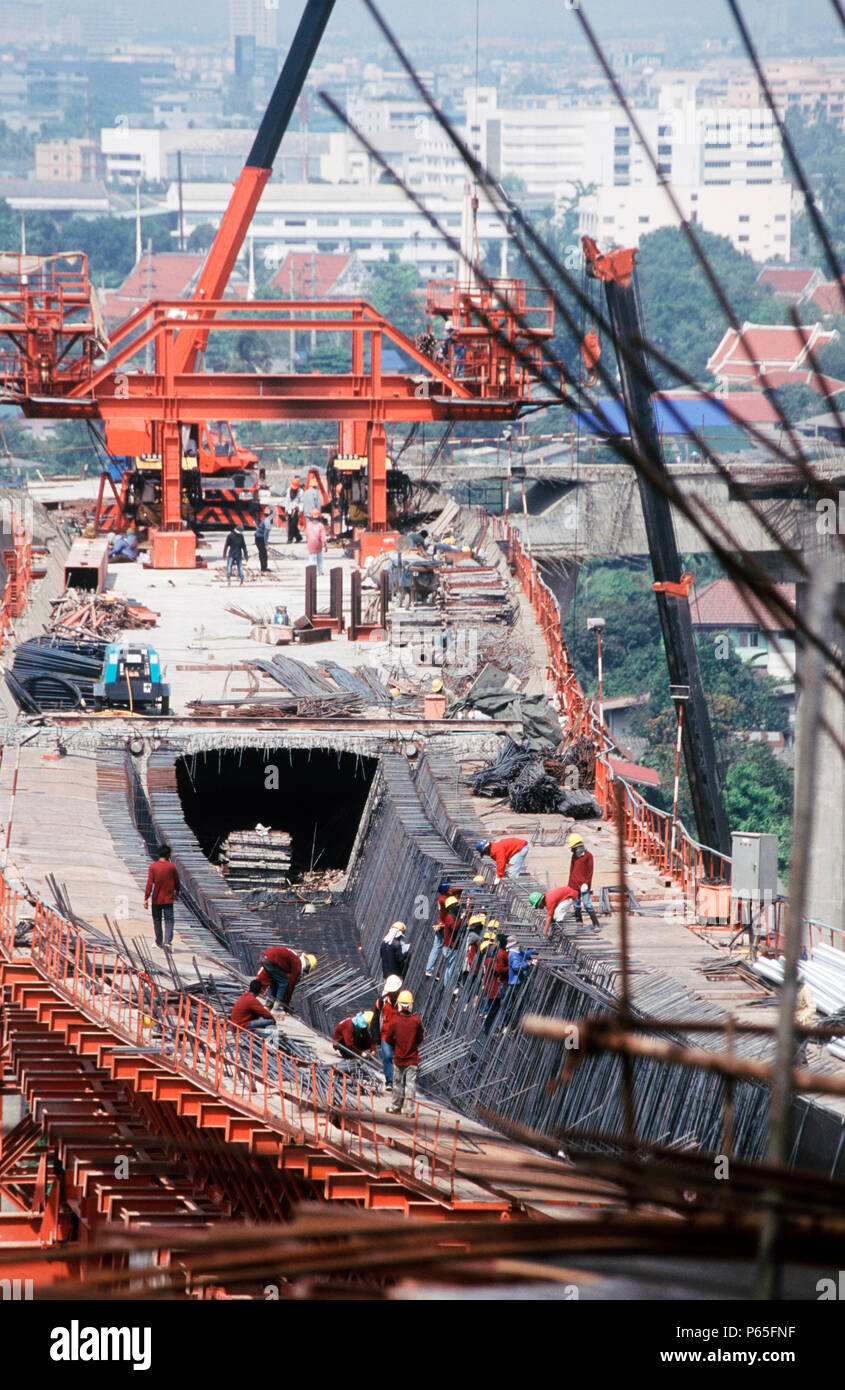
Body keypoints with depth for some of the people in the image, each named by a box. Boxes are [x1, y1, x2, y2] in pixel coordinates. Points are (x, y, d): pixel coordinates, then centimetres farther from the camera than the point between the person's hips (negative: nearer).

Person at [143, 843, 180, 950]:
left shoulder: (153, 867, -6)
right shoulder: (171, 867, -5)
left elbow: (149, 883, -11)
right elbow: (177, 881, 5)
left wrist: (146, 898, -9)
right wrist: (177, 891, 25)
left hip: (156, 899, 1)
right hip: (168, 899, -1)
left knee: (157, 920, 15)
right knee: (169, 921, -1)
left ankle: (159, 942, 25)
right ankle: (167, 942, -18)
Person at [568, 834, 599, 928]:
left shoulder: (588, 856, -2)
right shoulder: (574, 856, 16)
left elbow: (590, 871, -4)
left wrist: (586, 883, -12)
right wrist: (570, 885, 17)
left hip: (583, 886, -6)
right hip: (574, 886, 6)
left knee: (587, 905, -12)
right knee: (576, 907, 7)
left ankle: (596, 924, -8)